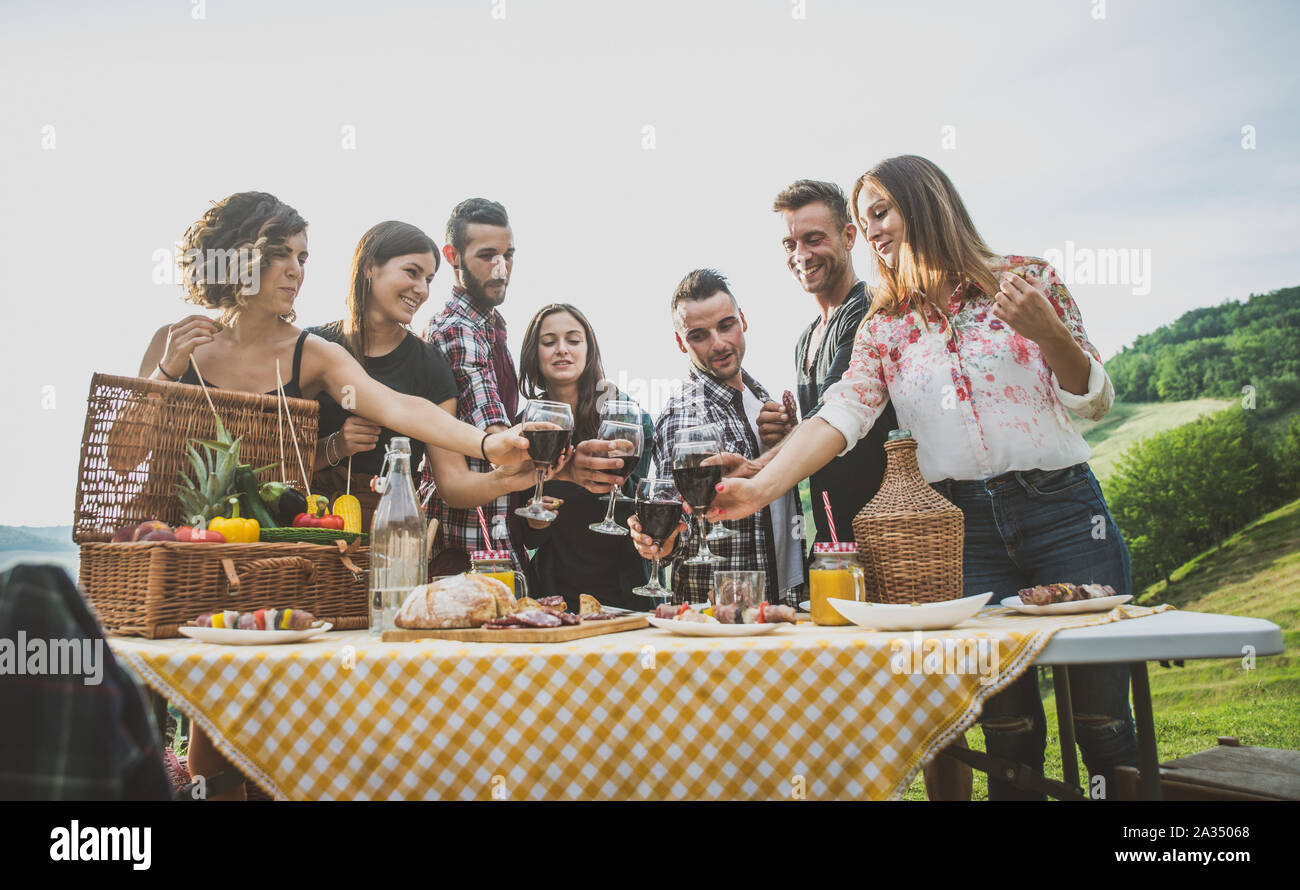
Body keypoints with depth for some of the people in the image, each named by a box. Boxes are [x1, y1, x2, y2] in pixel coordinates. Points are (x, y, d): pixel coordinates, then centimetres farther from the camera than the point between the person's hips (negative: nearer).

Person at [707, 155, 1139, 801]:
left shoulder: (1026, 279, 3)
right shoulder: (884, 325, 10)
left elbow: (1095, 401, 3)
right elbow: (838, 417, -5)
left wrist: (1048, 332, -16)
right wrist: (760, 488, -19)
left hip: (1062, 511, -1)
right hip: (962, 525, 2)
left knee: (1102, 712, -1)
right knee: (1007, 723, 3)